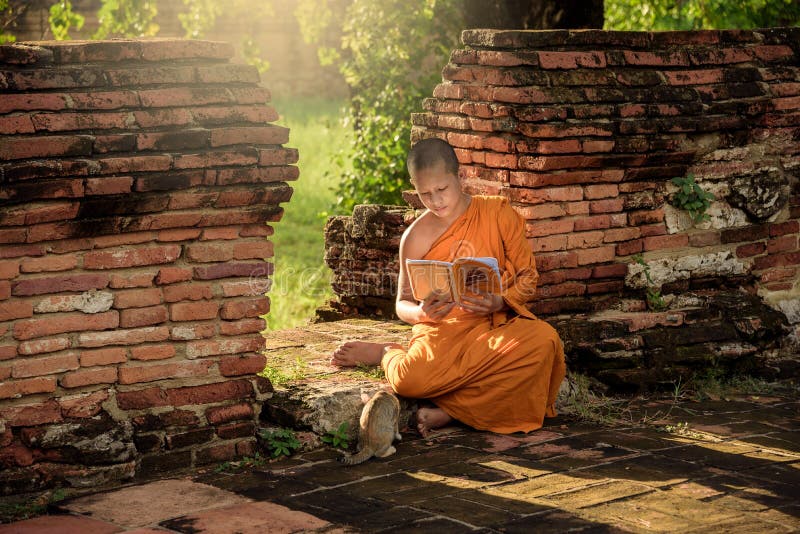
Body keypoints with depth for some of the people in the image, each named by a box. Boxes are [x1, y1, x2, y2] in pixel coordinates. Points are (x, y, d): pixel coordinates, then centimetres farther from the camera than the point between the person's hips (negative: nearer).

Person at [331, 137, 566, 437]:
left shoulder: (498, 213, 3)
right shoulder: (416, 237, 3)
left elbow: (528, 277, 5)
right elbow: (402, 304, 8)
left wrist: (500, 302, -17)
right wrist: (421, 312, -17)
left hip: (495, 322, 1)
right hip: (441, 330, -1)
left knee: (542, 340, -35)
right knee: (410, 380, -35)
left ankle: (450, 411, -23)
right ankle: (388, 354, 6)